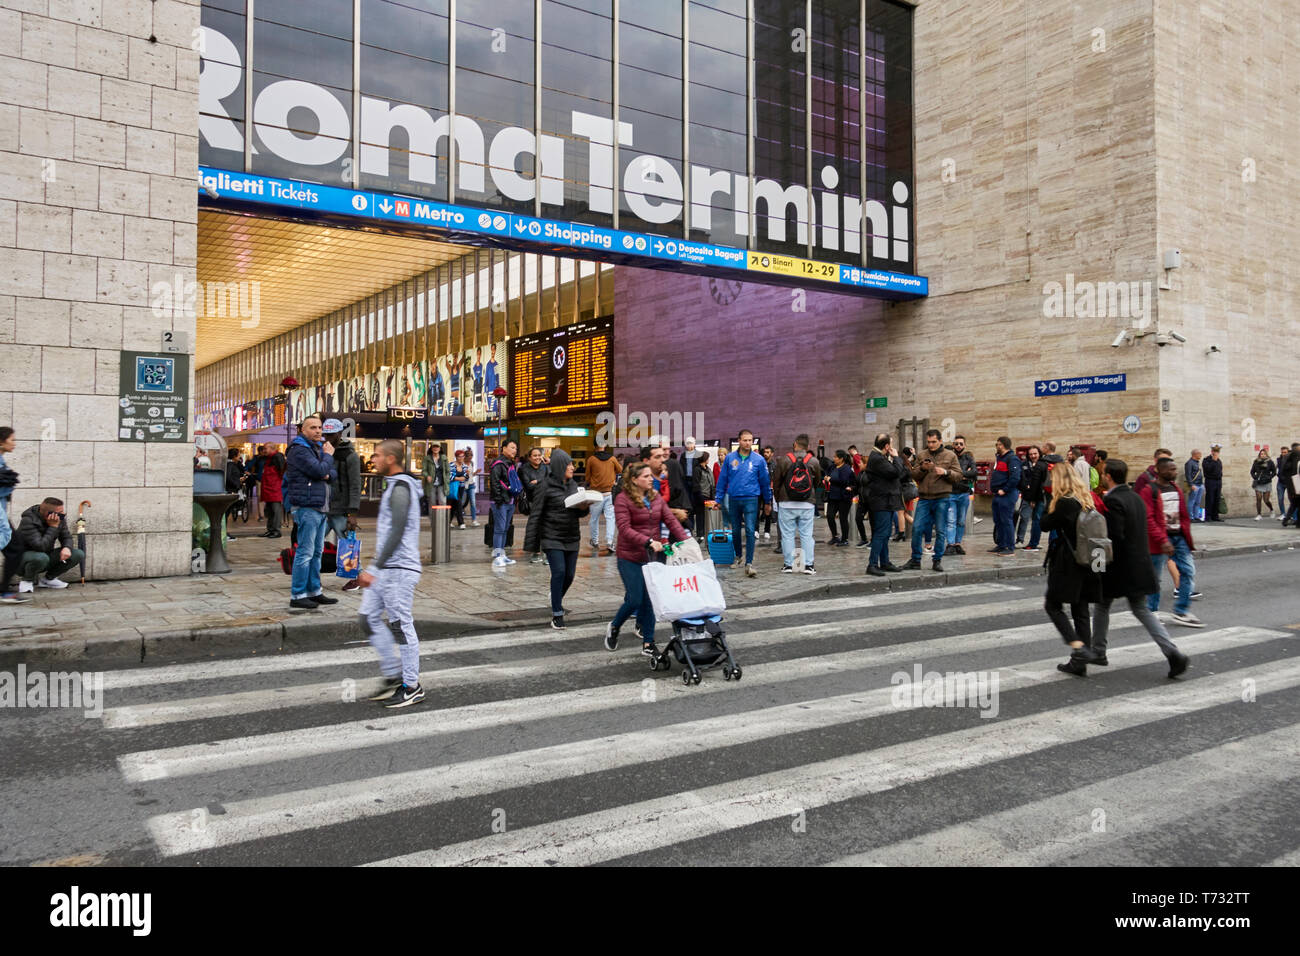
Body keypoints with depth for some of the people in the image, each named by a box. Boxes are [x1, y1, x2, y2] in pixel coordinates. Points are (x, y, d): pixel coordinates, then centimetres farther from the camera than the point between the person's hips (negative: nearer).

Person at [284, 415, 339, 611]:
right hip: (307, 506, -9)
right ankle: (297, 596, -4)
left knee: (317, 552, 14)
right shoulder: (299, 450, -10)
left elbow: (333, 473, 15)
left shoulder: (319, 447, 19)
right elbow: (319, 470, -22)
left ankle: (314, 592, 22)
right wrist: (328, 455, -4)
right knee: (305, 552, -8)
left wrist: (328, 475, -8)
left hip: (321, 508, 10)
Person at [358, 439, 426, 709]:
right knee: (368, 618, 12)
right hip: (387, 568, 10)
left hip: (399, 569, -10)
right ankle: (394, 675, 20)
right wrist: (374, 567, 25)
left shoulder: (400, 488, -16)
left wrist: (373, 568, -23)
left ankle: (412, 687, 7)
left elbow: (396, 533, -23)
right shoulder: (394, 485, 16)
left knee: (401, 625, -3)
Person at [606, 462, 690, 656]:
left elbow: (671, 521, 3)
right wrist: (649, 541, -29)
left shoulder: (656, 498, 8)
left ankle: (648, 643, 14)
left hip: (651, 557, 5)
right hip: (630, 559, -5)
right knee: (634, 600, -3)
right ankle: (613, 627, 25)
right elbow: (625, 529, -19)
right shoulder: (623, 499, -10)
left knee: (649, 600, 5)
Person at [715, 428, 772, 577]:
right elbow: (722, 479, 7)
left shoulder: (759, 460, -1)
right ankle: (737, 556, 34)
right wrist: (719, 499, 5)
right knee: (735, 530, 14)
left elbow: (765, 481, 7)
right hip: (733, 499, 2)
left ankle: (749, 563, -10)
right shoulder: (730, 458, 1)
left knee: (750, 531, -10)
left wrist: (767, 502, 12)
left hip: (751, 499, -2)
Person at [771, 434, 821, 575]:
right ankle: (809, 565, 5)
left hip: (786, 504, -1)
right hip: (807, 505, 1)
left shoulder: (783, 460, -5)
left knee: (787, 535, 5)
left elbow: (776, 482, 1)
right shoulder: (813, 461, 0)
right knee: (806, 535, 6)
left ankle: (788, 564, 7)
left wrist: (777, 498, 15)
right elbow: (818, 482, 11)